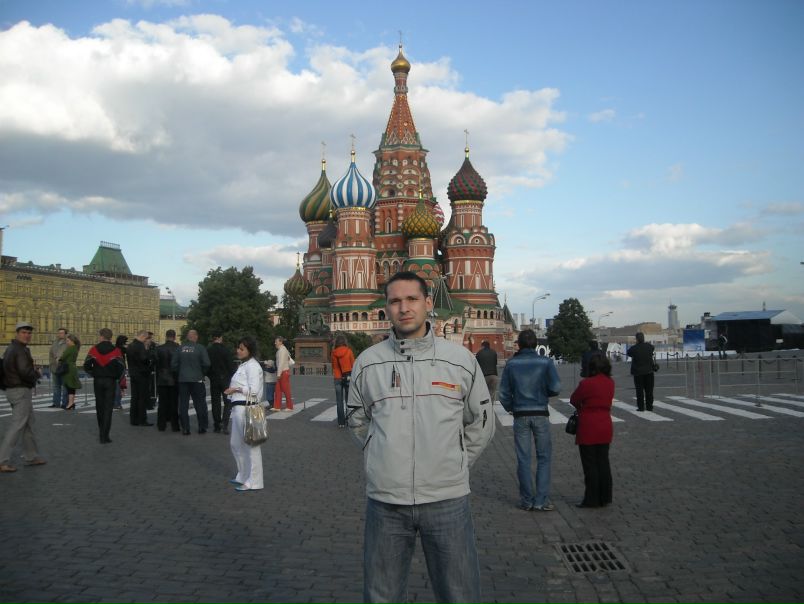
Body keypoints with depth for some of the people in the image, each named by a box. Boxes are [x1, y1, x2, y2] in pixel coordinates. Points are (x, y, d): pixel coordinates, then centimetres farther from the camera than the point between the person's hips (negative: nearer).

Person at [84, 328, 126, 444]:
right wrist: (117, 377, 2)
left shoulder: (94, 349, -2)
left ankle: (102, 431, 29)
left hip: (97, 381, 2)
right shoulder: (115, 350, -7)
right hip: (110, 382, -2)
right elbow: (122, 367, -13)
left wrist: (93, 374, 10)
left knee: (99, 407, 17)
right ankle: (104, 436, -4)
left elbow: (86, 365, -6)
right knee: (108, 408, 0)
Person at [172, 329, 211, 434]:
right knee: (200, 405, 7)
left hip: (182, 380, 2)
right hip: (197, 379, -2)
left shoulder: (180, 348, 2)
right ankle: (202, 427, 9)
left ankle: (185, 429, 7)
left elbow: (174, 364, 1)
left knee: (183, 405, 7)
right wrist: (202, 373, 6)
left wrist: (179, 374, 15)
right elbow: (206, 364, -11)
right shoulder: (200, 348, -7)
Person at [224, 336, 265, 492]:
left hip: (246, 408, -11)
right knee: (235, 443, 19)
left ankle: (253, 482, 6)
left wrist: (236, 389, -12)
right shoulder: (243, 365, 18)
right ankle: (243, 476, 33)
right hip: (238, 408, 11)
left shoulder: (252, 366, -13)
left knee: (249, 444, -2)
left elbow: (253, 390, -20)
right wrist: (233, 389, 9)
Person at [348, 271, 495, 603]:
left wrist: (456, 463, 6)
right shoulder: (367, 362, 0)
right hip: (385, 500, 1)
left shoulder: (461, 359, -2)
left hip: (447, 498, -1)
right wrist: (385, 459, 8)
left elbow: (481, 422, 10)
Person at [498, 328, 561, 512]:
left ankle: (527, 501, 14)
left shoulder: (511, 364, -2)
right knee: (544, 457, 8)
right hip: (540, 414, -1)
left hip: (520, 415, 1)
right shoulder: (545, 362, -6)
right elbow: (556, 388, -10)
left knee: (523, 459, 8)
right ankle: (541, 500, 4)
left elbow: (504, 393, -2)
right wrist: (544, 393, 10)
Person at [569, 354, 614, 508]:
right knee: (603, 463, 14)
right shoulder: (610, 383, 2)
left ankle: (592, 499, 10)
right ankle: (605, 497, 21)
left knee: (590, 465, 3)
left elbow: (573, 400, -6)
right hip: (605, 428, 6)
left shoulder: (586, 383, -18)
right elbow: (607, 401, 10)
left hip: (588, 430, -6)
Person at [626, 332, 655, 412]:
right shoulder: (649, 346, -4)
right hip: (649, 371, 3)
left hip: (638, 372, -3)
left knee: (639, 391, 2)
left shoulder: (634, 348, -14)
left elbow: (628, 353, 5)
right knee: (649, 390, 10)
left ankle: (641, 407, 2)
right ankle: (649, 406, 13)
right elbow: (652, 347, 19)